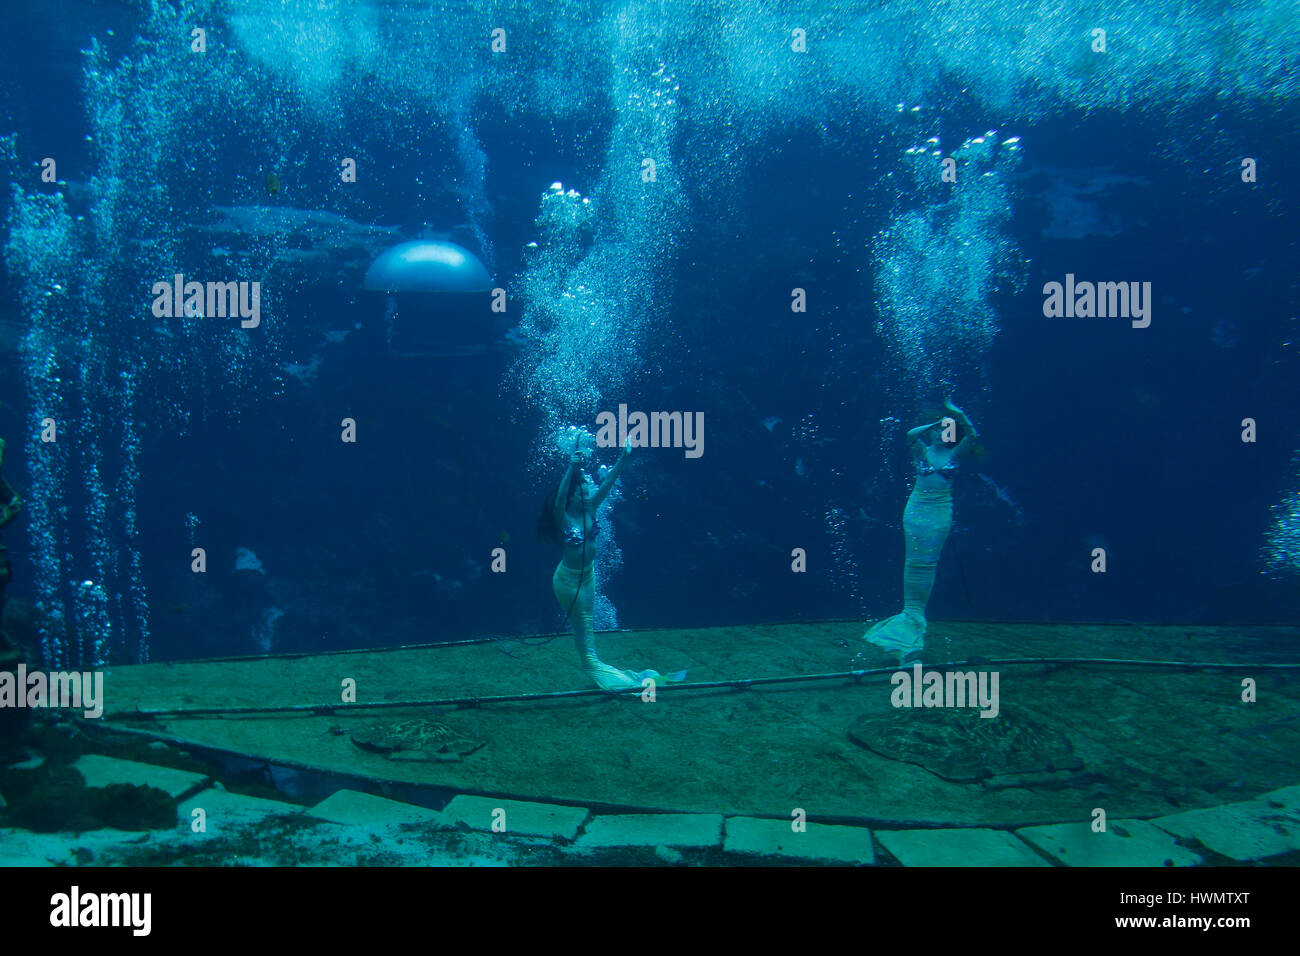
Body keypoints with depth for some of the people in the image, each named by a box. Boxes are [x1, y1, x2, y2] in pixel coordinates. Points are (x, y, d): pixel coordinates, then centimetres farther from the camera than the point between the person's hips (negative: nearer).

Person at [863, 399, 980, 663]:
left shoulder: (955, 454, 3)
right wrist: (935, 423, -11)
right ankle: (910, 610, 7)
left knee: (929, 563, 2)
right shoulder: (922, 452, 4)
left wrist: (958, 414, -15)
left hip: (941, 512, 0)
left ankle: (918, 612, 9)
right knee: (913, 562, 1)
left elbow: (973, 435, -10)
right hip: (916, 508, 0)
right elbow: (910, 435, -13)